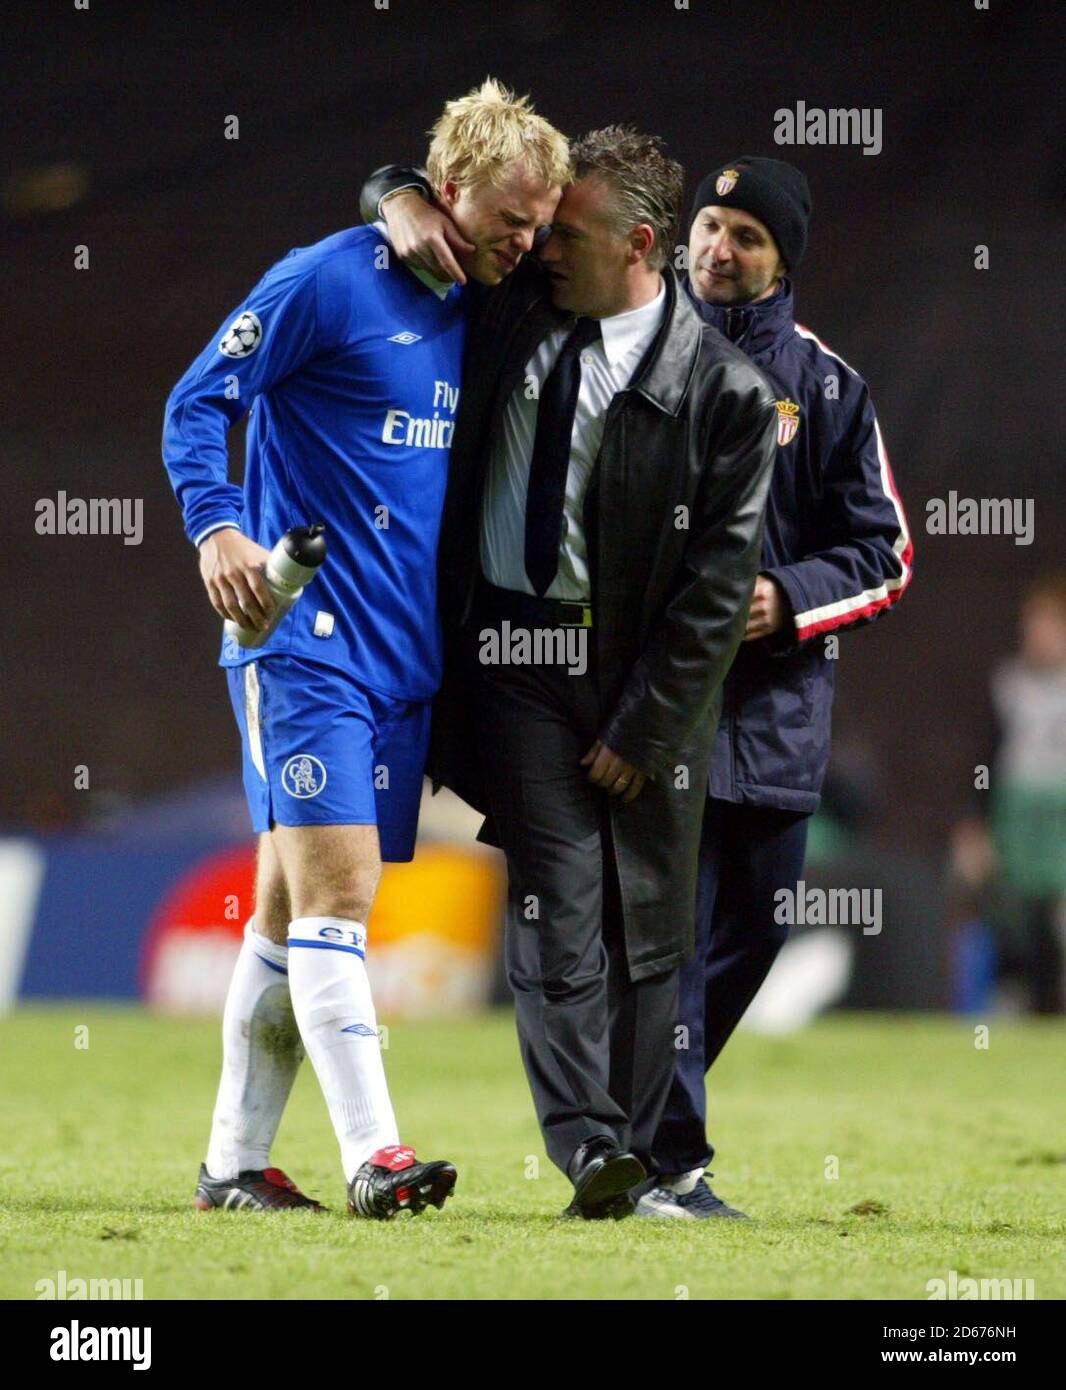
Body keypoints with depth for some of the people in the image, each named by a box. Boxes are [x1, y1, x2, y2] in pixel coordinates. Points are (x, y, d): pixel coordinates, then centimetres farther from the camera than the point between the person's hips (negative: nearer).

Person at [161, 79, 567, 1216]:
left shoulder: (480, 311, 14)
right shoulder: (327, 283, -8)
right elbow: (198, 400, -8)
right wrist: (216, 529, -21)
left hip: (409, 654, 7)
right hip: (309, 642, -7)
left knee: (296, 903, 10)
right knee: (334, 889, -14)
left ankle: (235, 1162, 15)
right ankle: (373, 1153, -17)